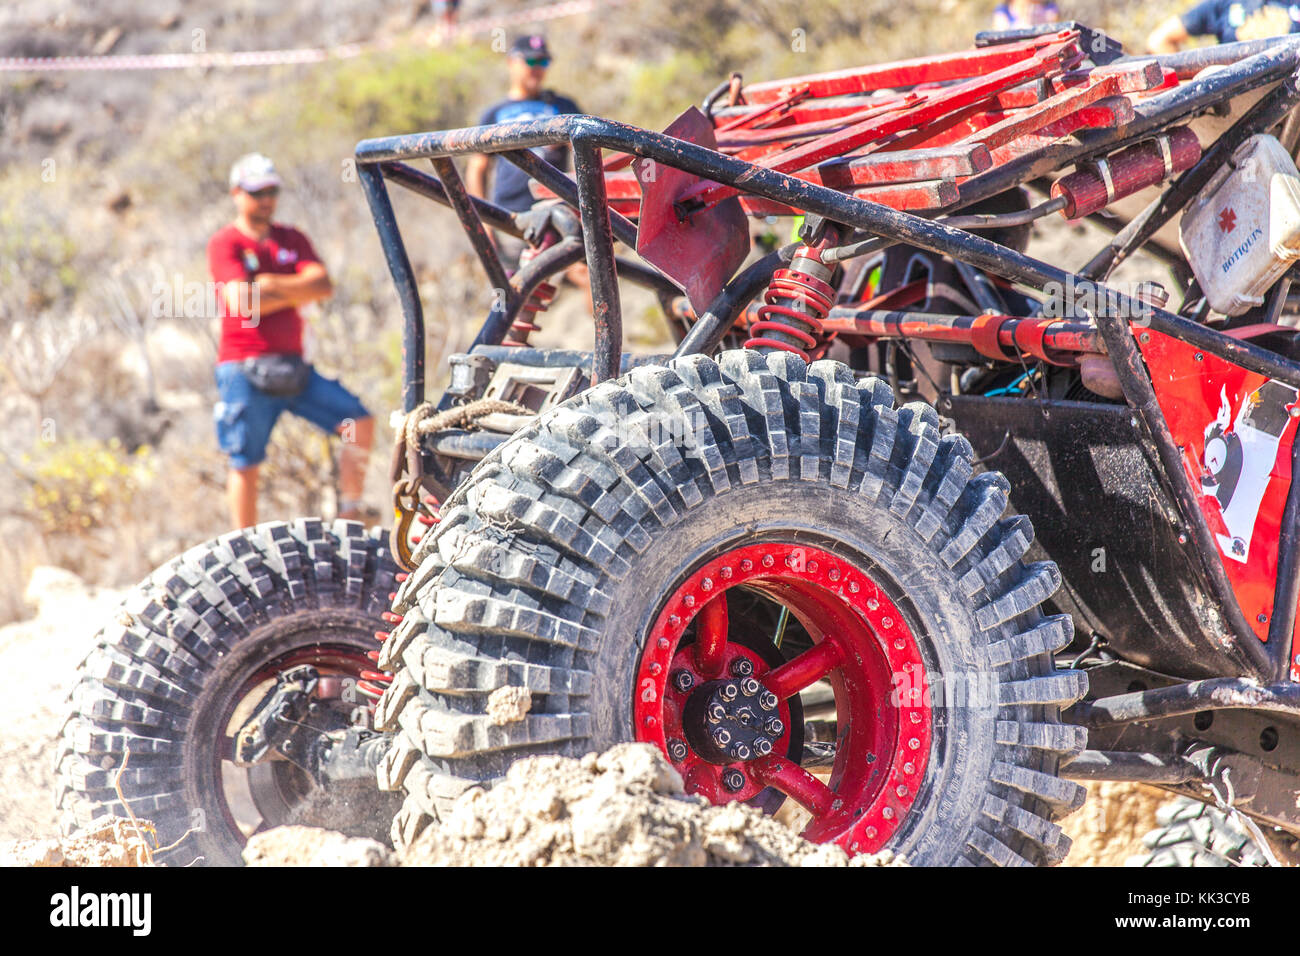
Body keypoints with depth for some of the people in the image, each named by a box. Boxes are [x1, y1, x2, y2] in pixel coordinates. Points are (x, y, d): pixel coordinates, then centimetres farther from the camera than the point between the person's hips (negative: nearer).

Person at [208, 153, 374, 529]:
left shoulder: (291, 239, 13)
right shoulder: (225, 243, -4)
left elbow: (323, 285, -1)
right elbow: (241, 303, -18)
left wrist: (274, 285, -13)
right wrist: (298, 295, -5)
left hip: (292, 366, 5)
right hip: (244, 368, -5)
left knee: (360, 423, -6)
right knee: (246, 465, -1)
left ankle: (350, 514, 4)